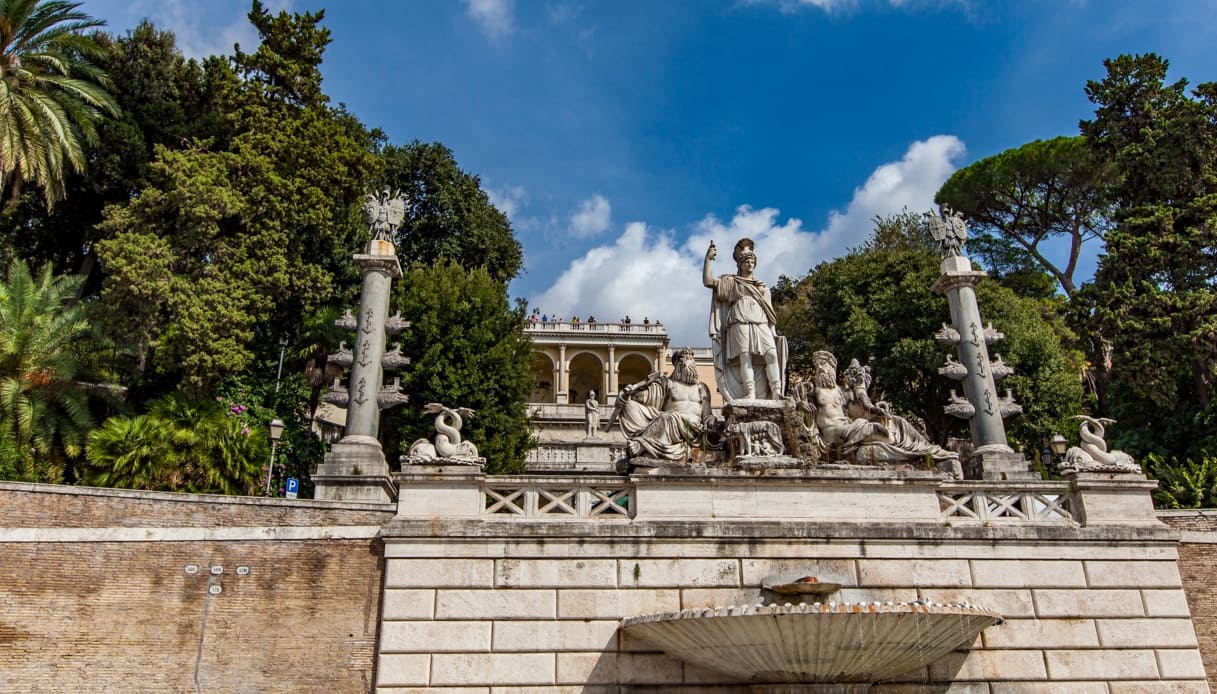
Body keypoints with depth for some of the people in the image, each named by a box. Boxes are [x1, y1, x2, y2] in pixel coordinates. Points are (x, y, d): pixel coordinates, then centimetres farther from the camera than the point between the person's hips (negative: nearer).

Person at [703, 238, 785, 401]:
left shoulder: (762, 287, 29)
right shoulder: (731, 282, 19)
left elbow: (769, 313, 23)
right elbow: (708, 281, 5)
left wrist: (773, 332, 10)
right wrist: (708, 259, -3)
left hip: (761, 326, 3)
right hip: (740, 325, -3)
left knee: (772, 354, -15)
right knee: (745, 356, -17)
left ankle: (776, 392, -19)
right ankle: (750, 393, -24)